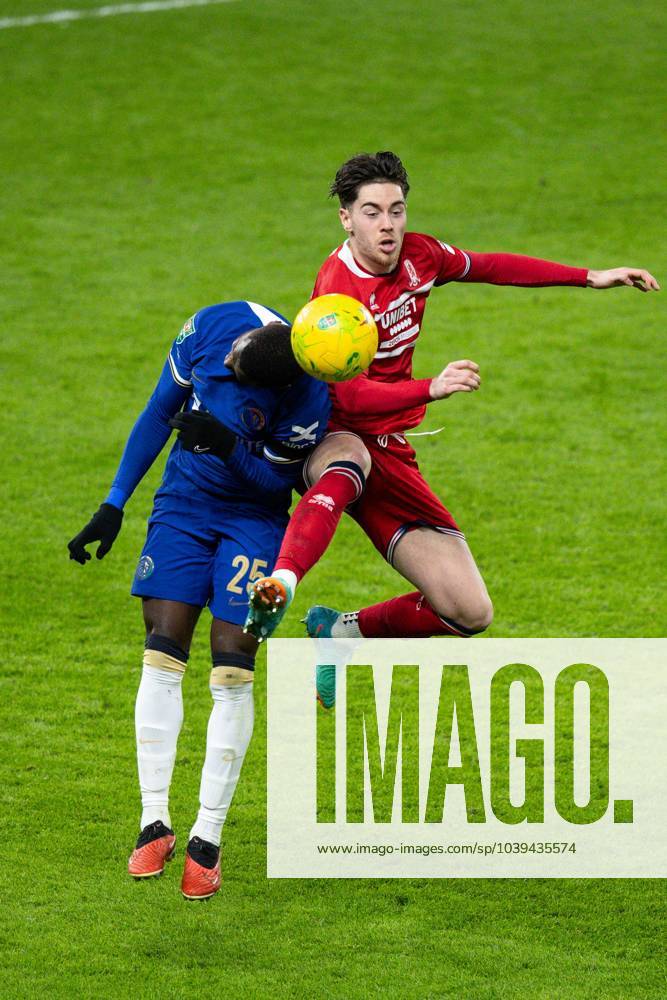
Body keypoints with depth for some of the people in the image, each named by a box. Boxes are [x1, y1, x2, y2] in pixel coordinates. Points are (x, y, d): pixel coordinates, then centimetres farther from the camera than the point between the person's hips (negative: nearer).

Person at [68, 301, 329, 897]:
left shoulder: (308, 400, -27)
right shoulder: (214, 327, -16)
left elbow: (277, 479, -12)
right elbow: (160, 413, -1)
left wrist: (230, 448, -33)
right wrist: (114, 505, 2)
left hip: (254, 517, -3)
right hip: (183, 505, 4)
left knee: (232, 670, -10)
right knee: (162, 657, -5)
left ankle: (208, 838, -2)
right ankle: (155, 823, 2)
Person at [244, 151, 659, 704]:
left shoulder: (417, 254, 0)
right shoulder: (337, 289, -20)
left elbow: (488, 266, 20)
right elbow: (348, 395, -30)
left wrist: (590, 278, 20)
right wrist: (432, 389, -43)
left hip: (391, 452, 6)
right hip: (337, 438, -6)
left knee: (470, 613, -3)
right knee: (347, 465, -46)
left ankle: (345, 631, 18)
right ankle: (280, 586, -65)